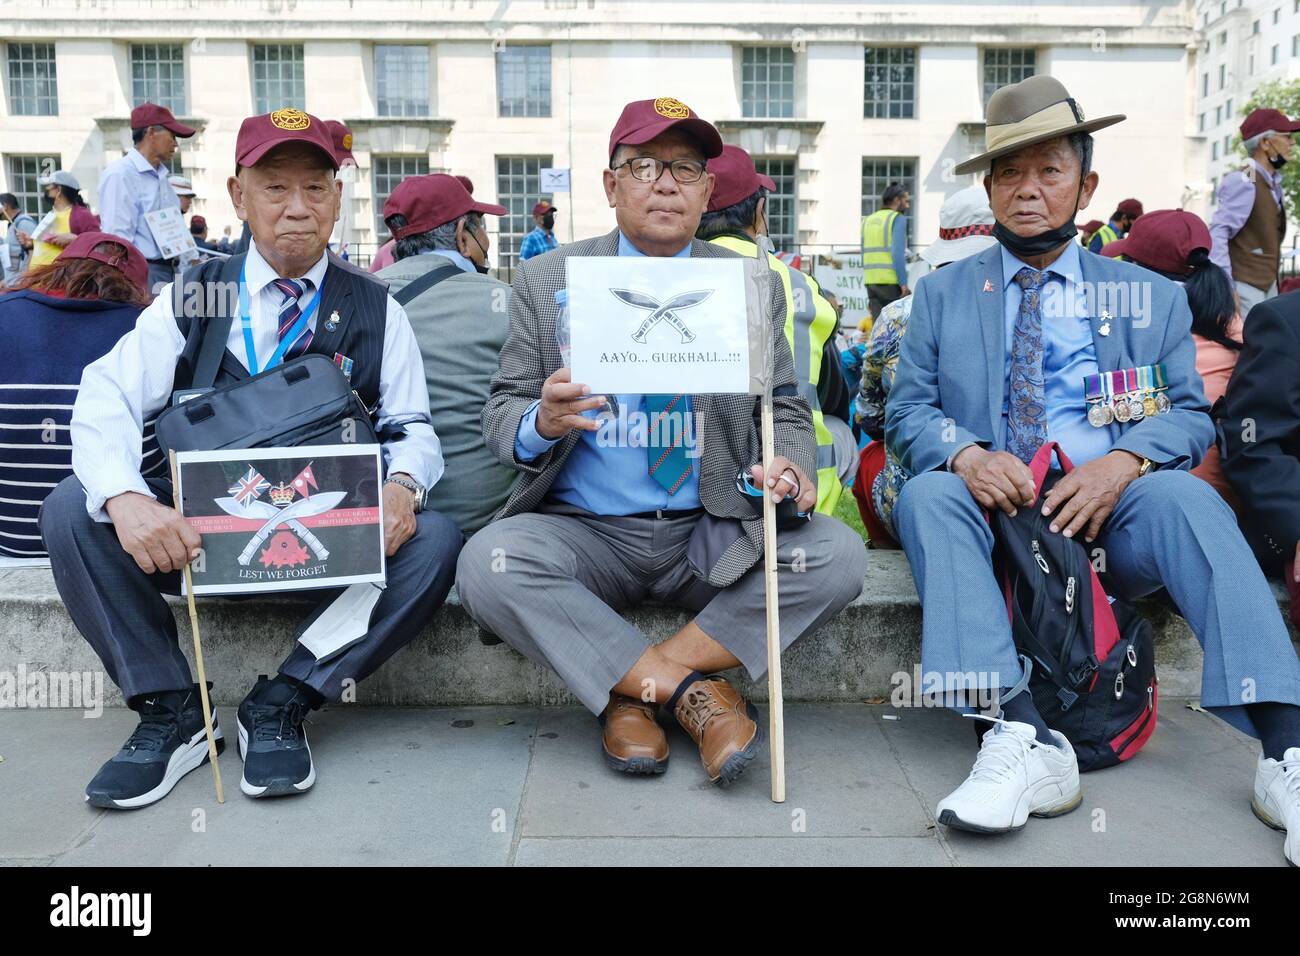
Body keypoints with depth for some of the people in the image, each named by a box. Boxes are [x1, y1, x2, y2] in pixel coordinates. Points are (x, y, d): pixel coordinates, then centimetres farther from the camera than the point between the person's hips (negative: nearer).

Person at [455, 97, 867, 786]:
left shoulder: (755, 288, 8)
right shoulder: (546, 282, 5)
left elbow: (785, 409, 9)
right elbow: (500, 416, 4)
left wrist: (787, 465, -16)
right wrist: (543, 421, -22)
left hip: (710, 535, 2)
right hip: (584, 531, -1)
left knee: (837, 556, -23)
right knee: (487, 565, -30)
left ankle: (634, 689, -12)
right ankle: (693, 693, -16)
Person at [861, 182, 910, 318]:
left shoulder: (868, 220, 16)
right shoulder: (898, 218, -4)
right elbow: (897, 252, -14)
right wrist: (903, 282, -13)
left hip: (871, 281, 6)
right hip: (891, 281, -6)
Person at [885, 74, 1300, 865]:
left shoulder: (1154, 297, 14)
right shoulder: (942, 295, 13)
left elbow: (1190, 415, 6)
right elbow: (906, 413, 5)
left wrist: (1124, 461, -18)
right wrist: (966, 455, -19)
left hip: (1110, 521, 0)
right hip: (991, 517, 0)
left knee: (1183, 494, -30)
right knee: (927, 493, -31)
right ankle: (1026, 740, -40)